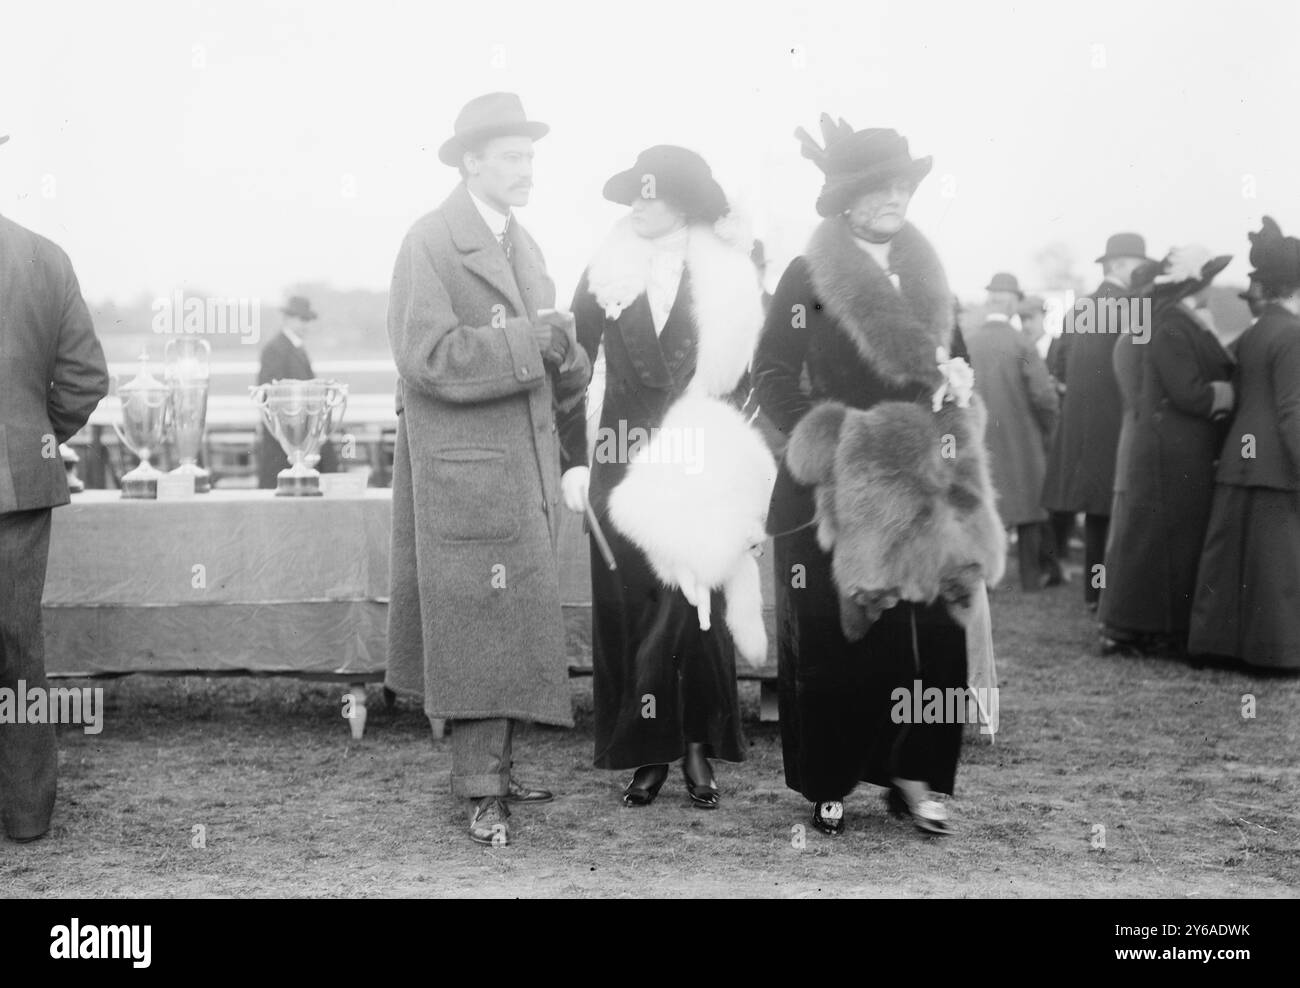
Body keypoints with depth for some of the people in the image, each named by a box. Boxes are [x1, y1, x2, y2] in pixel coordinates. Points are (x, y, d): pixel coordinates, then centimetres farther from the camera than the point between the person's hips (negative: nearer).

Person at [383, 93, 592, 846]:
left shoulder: (523, 244, 16)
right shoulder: (431, 243, -9)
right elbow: (428, 357, -20)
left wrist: (568, 356, -4)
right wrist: (529, 343, -22)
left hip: (527, 467, 8)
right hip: (467, 472, -8)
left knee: (518, 626, 11)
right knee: (480, 625, -5)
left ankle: (498, 768, 20)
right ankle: (482, 791, 1)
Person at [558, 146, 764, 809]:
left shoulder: (729, 278, 3)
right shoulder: (607, 272, 5)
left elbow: (749, 376, 5)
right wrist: (575, 458, -1)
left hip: (700, 466, -1)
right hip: (622, 460, 1)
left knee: (696, 602, -3)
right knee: (628, 604, 0)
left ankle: (699, 746, 9)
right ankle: (648, 752, 8)